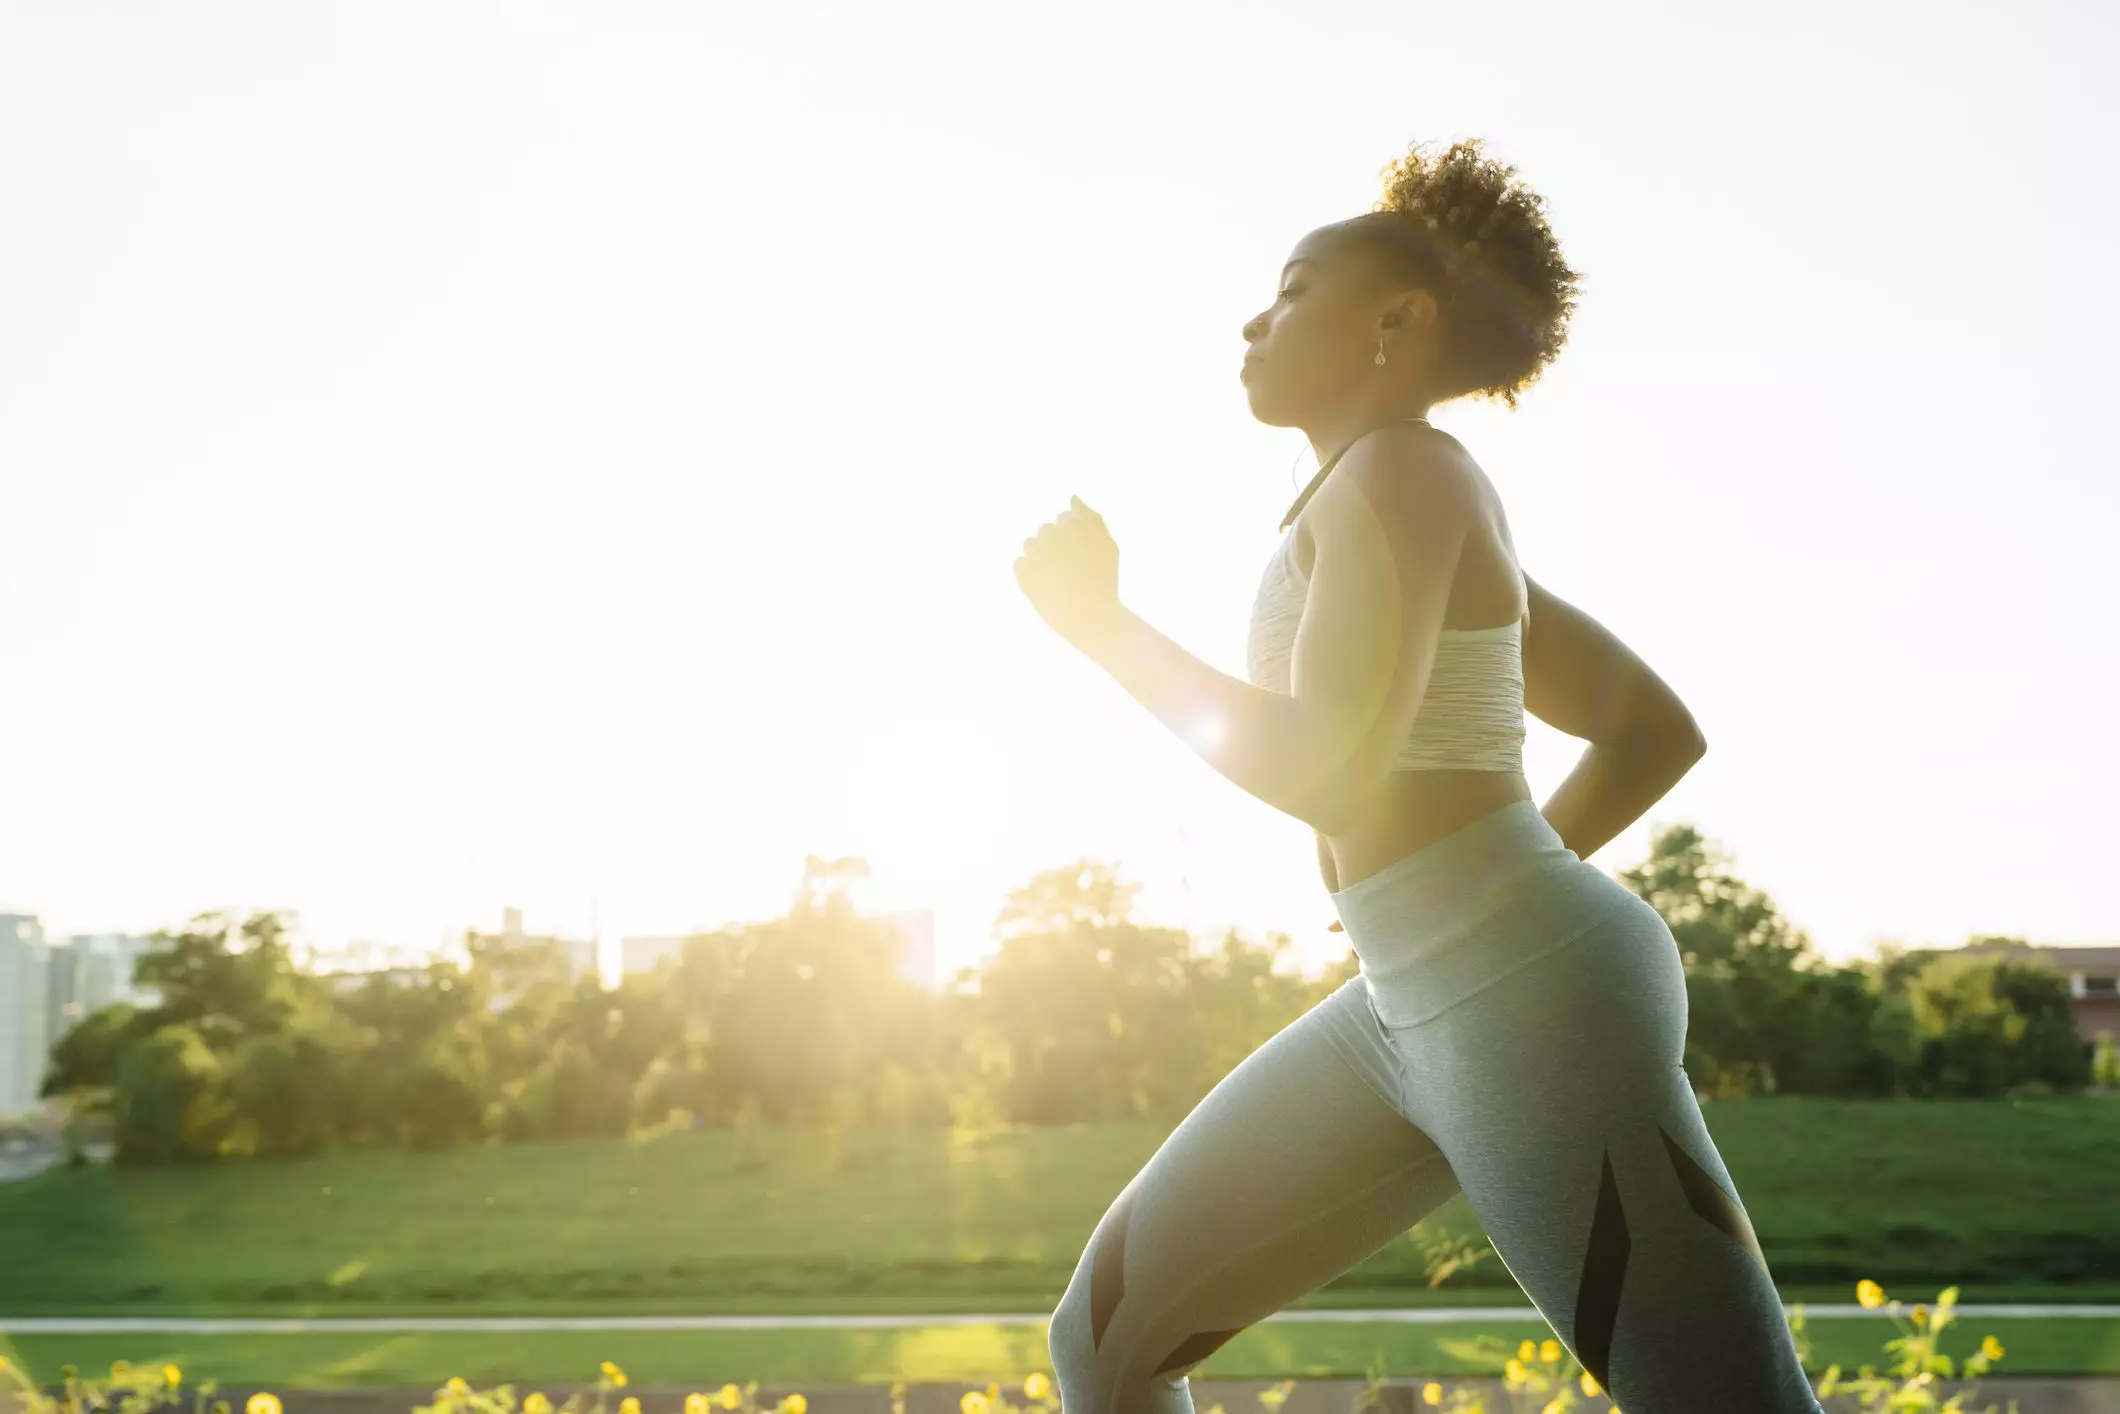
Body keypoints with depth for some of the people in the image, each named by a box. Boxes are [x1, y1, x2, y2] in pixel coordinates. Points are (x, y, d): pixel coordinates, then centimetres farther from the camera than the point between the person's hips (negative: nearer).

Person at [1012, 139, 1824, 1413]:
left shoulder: (1403, 469, -9)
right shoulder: (1432, 516, 19)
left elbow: (1323, 773, -21)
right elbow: (1661, 730, 23)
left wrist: (1100, 620, -9)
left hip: (1530, 1000, -10)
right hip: (1432, 1009, 10)